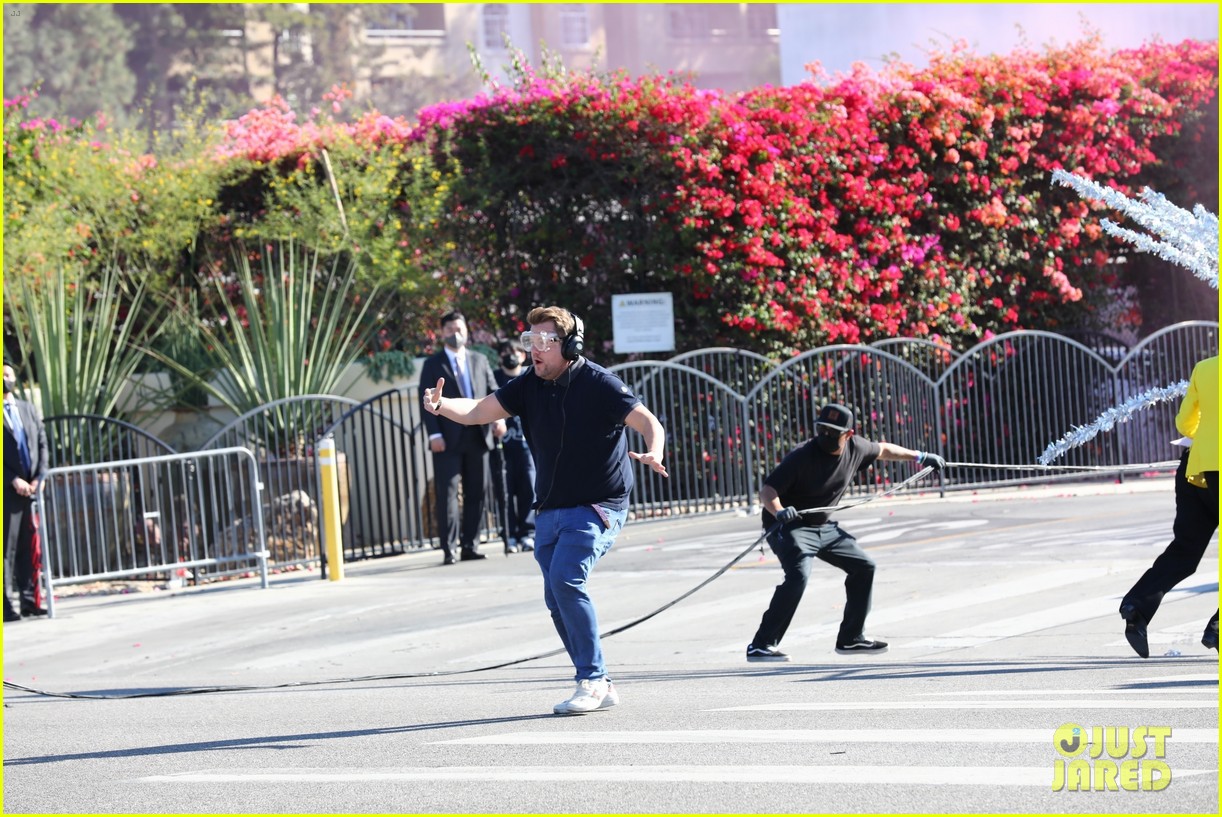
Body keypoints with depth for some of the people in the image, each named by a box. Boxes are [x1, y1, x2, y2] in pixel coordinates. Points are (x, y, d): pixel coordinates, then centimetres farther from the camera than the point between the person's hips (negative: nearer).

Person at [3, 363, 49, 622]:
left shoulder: (30, 410, 14)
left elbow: (42, 444, 13)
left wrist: (39, 478, 0)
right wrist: (14, 481, -13)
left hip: (31, 489, 5)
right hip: (8, 491, -5)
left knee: (30, 547, 5)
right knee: (7, 547, -4)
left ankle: (28, 599, 10)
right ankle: (7, 604, -3)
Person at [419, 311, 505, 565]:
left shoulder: (480, 361, 15)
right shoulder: (433, 365, 6)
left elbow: (493, 393, 13)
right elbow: (427, 401, -1)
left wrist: (498, 418, -7)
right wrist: (434, 434, -12)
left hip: (477, 437, 4)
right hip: (448, 440, -4)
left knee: (476, 493, 5)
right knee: (447, 492, -7)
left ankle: (470, 545, 11)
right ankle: (449, 548, -8)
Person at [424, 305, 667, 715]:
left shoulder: (598, 384, -12)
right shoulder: (529, 386, 4)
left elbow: (650, 423, -12)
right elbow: (478, 411, -2)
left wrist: (652, 454, -34)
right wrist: (441, 406, -22)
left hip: (597, 507, -7)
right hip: (550, 510, 7)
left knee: (565, 579, -24)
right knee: (557, 600, 6)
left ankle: (591, 681, -16)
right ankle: (598, 686, 17)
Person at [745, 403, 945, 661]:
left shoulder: (855, 448, -6)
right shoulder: (801, 457, -26)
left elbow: (882, 450, 16)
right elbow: (766, 492, -31)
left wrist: (920, 457, 24)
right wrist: (779, 511, -51)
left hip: (824, 527, 8)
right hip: (790, 526, -8)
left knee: (863, 567, 12)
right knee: (798, 575, -30)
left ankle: (850, 639, 25)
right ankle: (761, 646, -30)